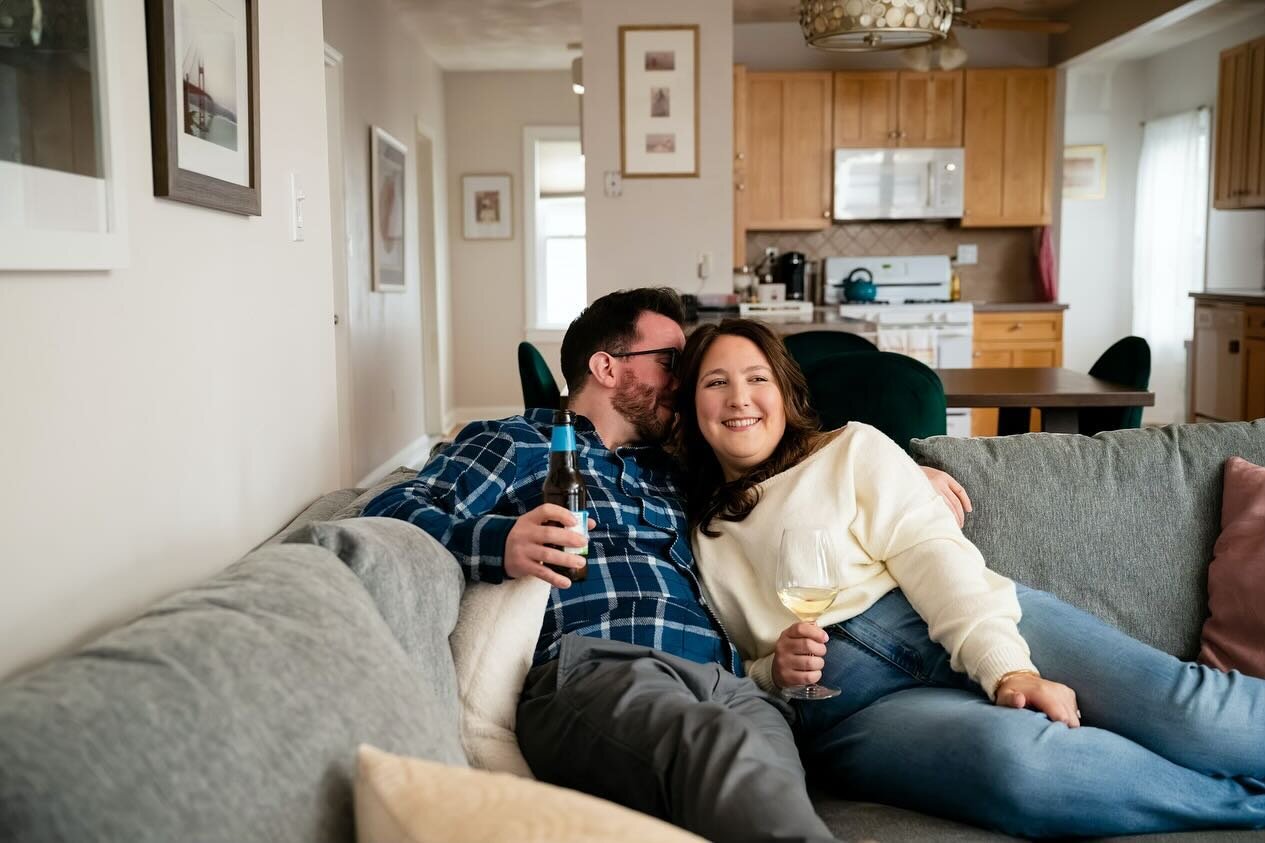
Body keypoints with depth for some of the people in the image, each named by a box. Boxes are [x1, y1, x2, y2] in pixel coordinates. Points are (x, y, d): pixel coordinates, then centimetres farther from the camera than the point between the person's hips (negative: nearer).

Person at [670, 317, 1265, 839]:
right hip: (842, 700, 0)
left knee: (1181, 708, -23)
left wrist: (1007, 667, -17)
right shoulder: (695, 535, 19)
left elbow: (931, 552, -2)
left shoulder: (851, 449, 14)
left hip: (957, 628, 1)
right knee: (1010, 754, -33)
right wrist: (772, 671, -5)